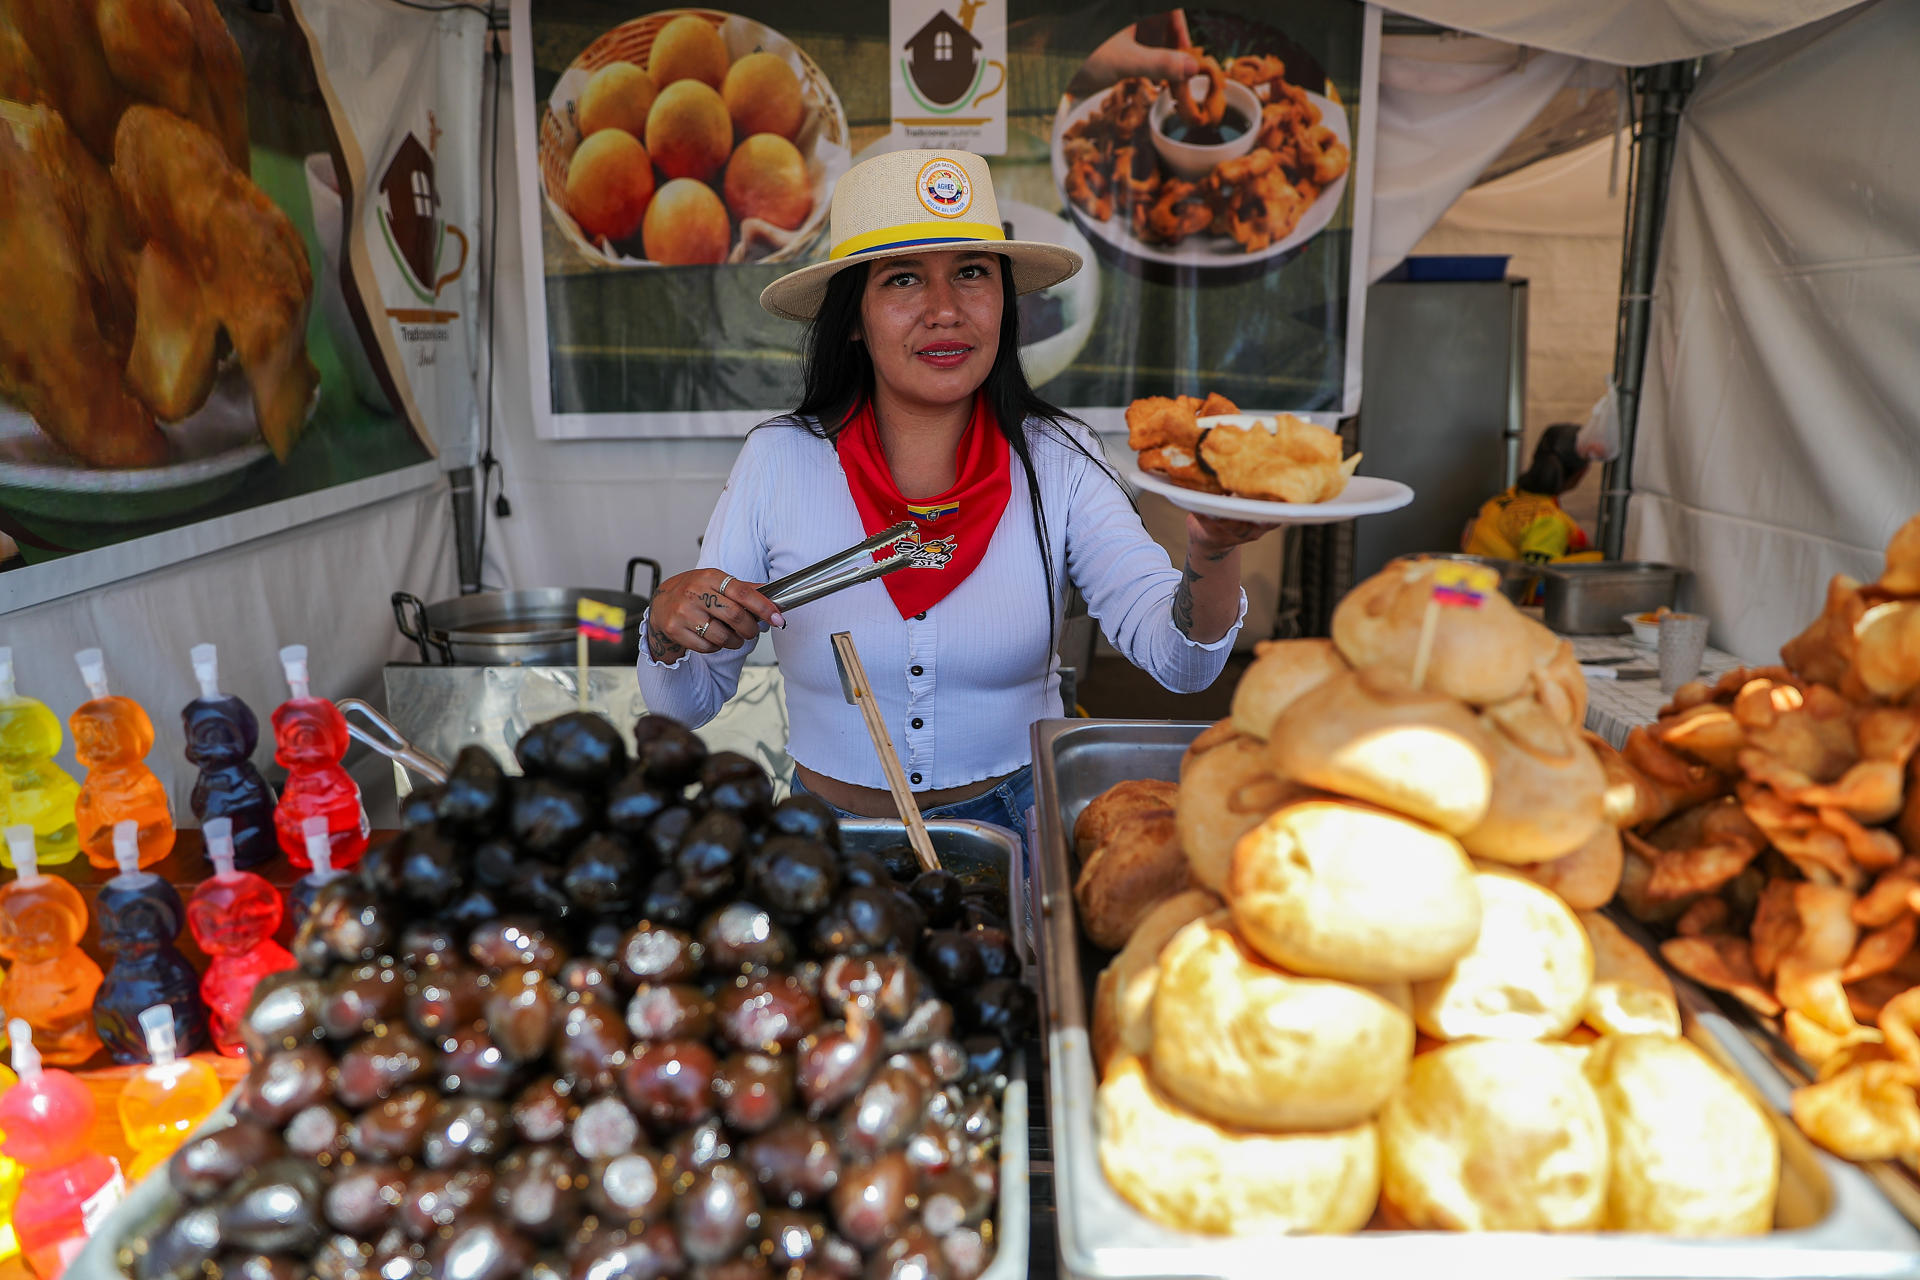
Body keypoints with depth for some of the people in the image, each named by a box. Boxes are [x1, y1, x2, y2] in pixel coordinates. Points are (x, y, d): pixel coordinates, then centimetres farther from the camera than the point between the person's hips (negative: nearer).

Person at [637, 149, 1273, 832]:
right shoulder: (777, 462, -3)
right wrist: (671, 629, -18)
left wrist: (1211, 551, -32)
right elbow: (683, 704, 4)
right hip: (832, 835, 0)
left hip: (1017, 820, 1)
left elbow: (1179, 662, -12)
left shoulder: (1056, 460, -2)